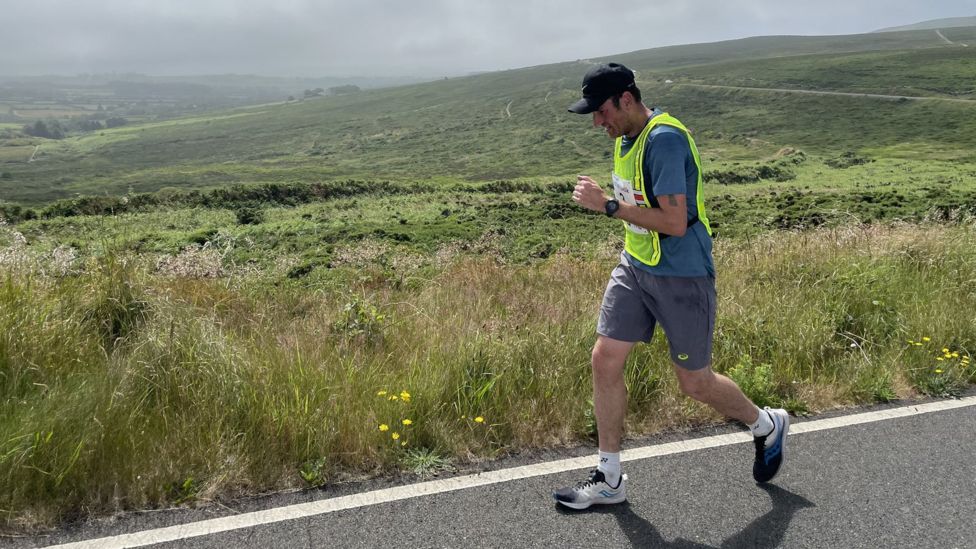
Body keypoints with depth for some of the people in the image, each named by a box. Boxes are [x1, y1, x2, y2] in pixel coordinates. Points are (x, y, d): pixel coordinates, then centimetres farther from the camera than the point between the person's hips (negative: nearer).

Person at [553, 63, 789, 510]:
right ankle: (608, 479, 16)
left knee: (695, 382, 5)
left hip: (682, 276, -8)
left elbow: (675, 222, -27)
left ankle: (768, 427, 37)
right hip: (635, 268, 8)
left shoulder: (664, 140, -21)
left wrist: (608, 205, -24)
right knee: (605, 360, 2)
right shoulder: (625, 138, 8)